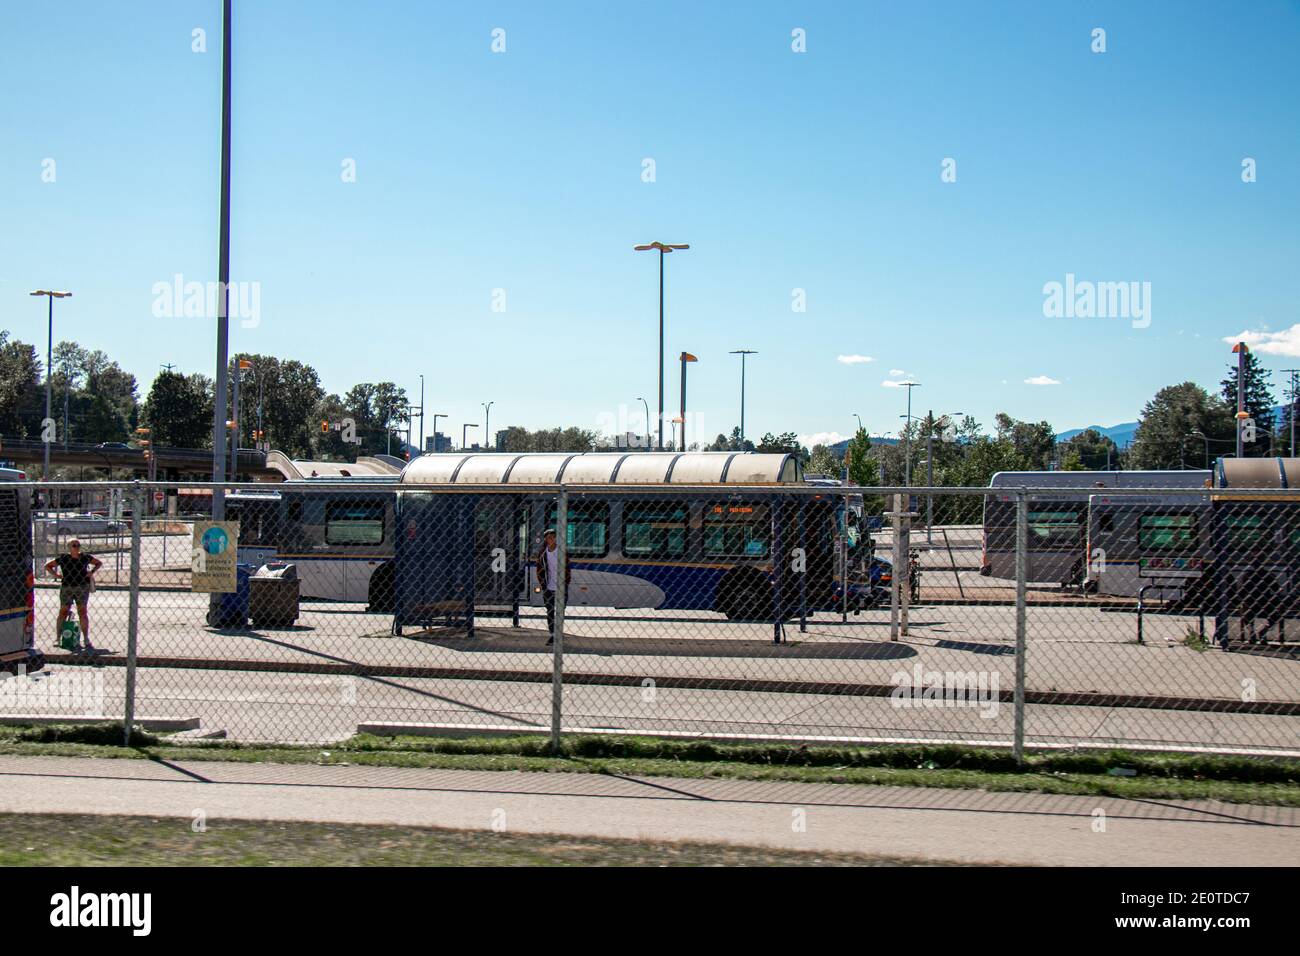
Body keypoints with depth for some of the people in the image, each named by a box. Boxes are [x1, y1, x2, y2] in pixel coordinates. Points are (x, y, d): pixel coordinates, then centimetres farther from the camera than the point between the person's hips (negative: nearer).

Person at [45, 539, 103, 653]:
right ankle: (57, 637, 13)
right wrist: (56, 574, -6)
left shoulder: (85, 557, 3)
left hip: (82, 587, 1)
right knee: (63, 612, 2)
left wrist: (91, 572, 3)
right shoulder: (63, 558, -1)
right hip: (67, 587, -1)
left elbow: (99, 563, 18)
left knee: (82, 612, -3)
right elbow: (47, 566, 8)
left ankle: (86, 638, -1)